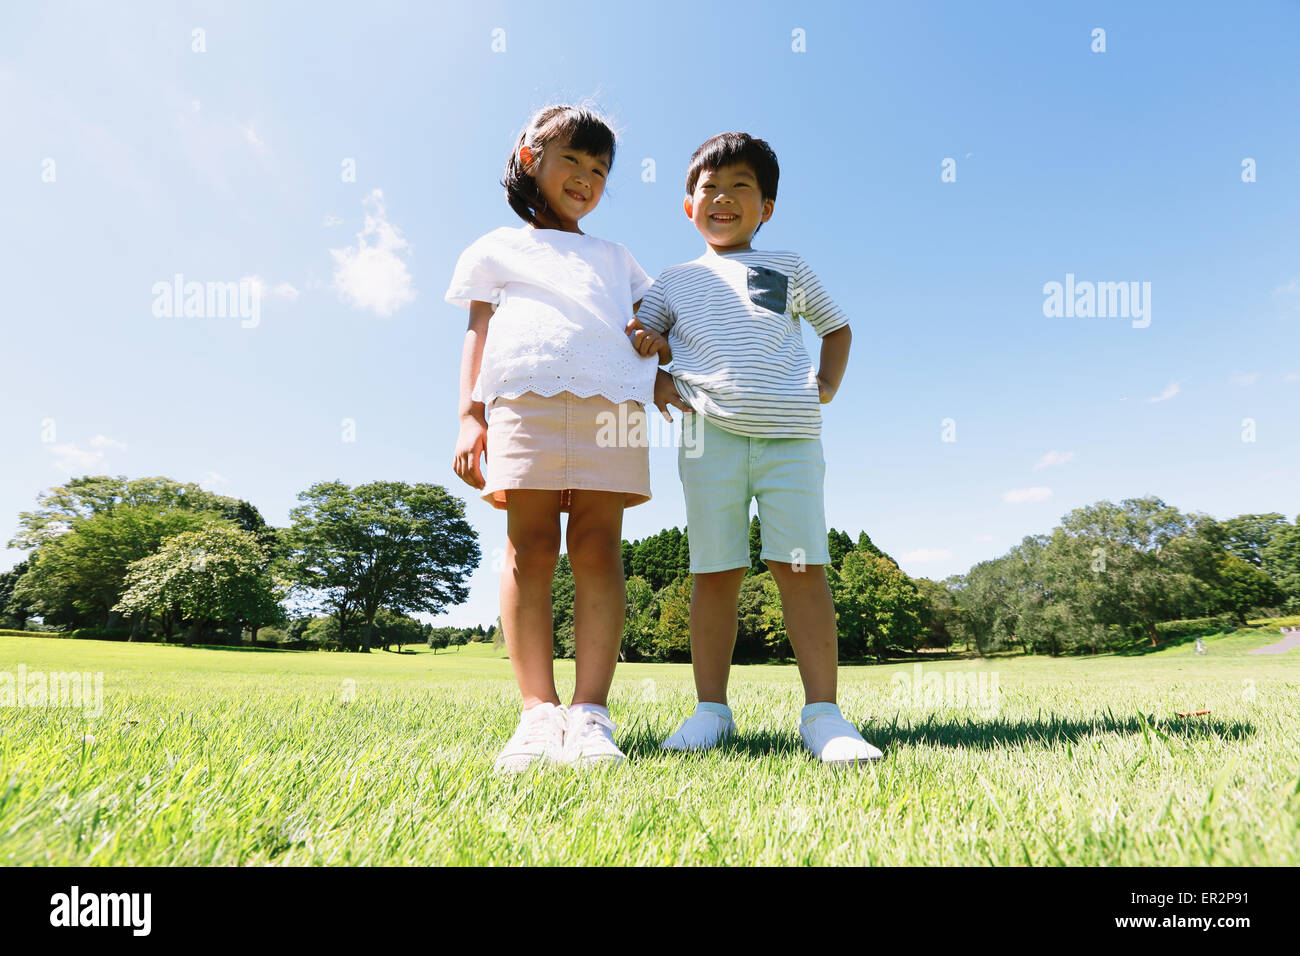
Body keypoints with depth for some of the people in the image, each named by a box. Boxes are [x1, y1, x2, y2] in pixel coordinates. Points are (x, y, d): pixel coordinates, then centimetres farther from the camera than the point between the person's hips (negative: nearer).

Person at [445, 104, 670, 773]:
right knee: (531, 545, -10)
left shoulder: (615, 258, 35)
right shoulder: (499, 247, 27)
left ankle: (589, 715, -9)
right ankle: (538, 713, -8)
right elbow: (477, 334, 16)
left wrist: (661, 340, 6)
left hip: (613, 398, 2)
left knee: (598, 547, -9)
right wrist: (469, 416, 2)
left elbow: (661, 317, 32)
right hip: (526, 392, -2)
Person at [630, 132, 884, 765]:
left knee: (801, 565, -7)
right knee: (716, 570, -2)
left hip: (789, 432, 0)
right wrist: (657, 379, 4)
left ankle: (822, 712, -2)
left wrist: (827, 386, 11)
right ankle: (711, 709, 6)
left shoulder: (788, 270, 21)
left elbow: (837, 328, 29)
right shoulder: (676, 282, 20)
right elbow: (636, 338, 25)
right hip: (710, 433, 1)